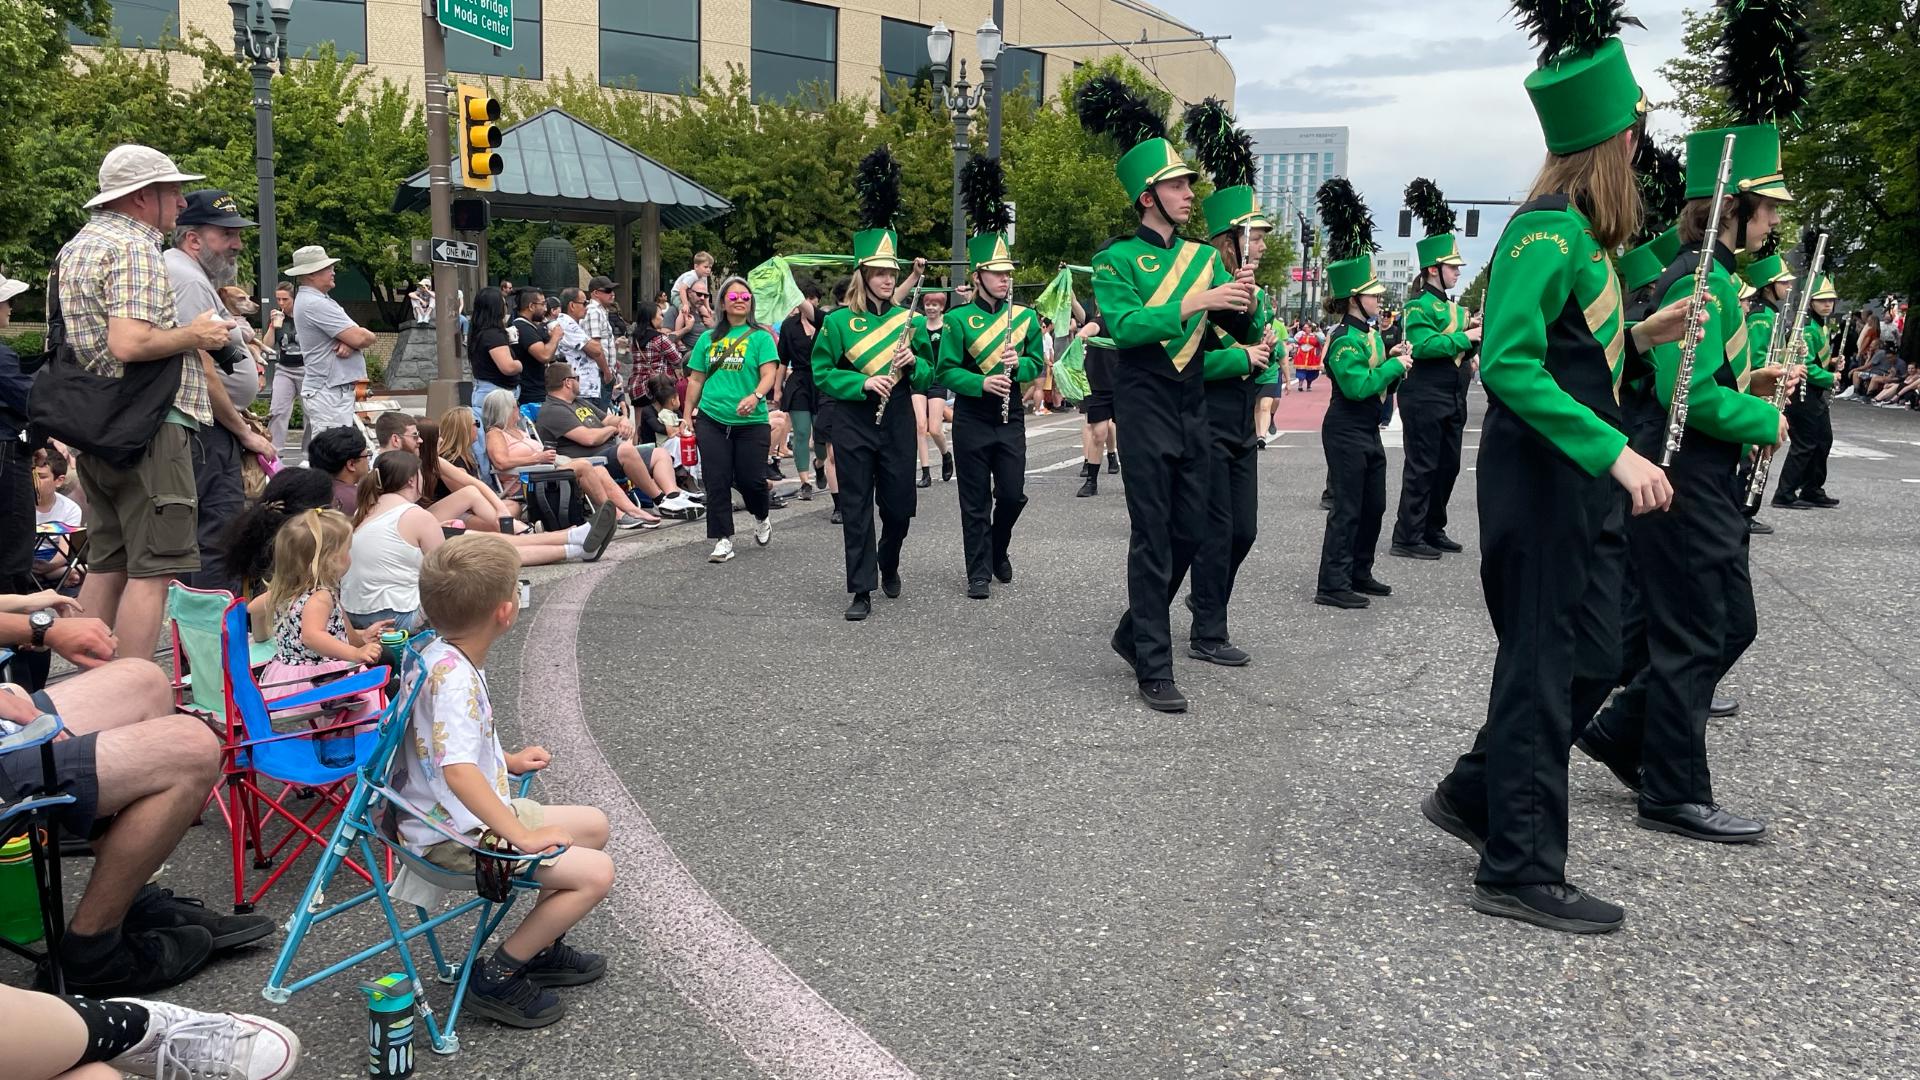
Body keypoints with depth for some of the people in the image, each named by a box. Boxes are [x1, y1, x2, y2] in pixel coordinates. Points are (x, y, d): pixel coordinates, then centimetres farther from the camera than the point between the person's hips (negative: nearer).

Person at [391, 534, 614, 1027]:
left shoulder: (439, 653, 3)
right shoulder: (455, 677, -28)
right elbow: (458, 770, -38)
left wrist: (506, 760, 15)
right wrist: (522, 837, -32)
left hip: (474, 812, 10)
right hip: (456, 835, -10)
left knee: (593, 825, 18)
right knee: (595, 873, -16)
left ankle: (541, 946, 28)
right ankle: (497, 977, -2)